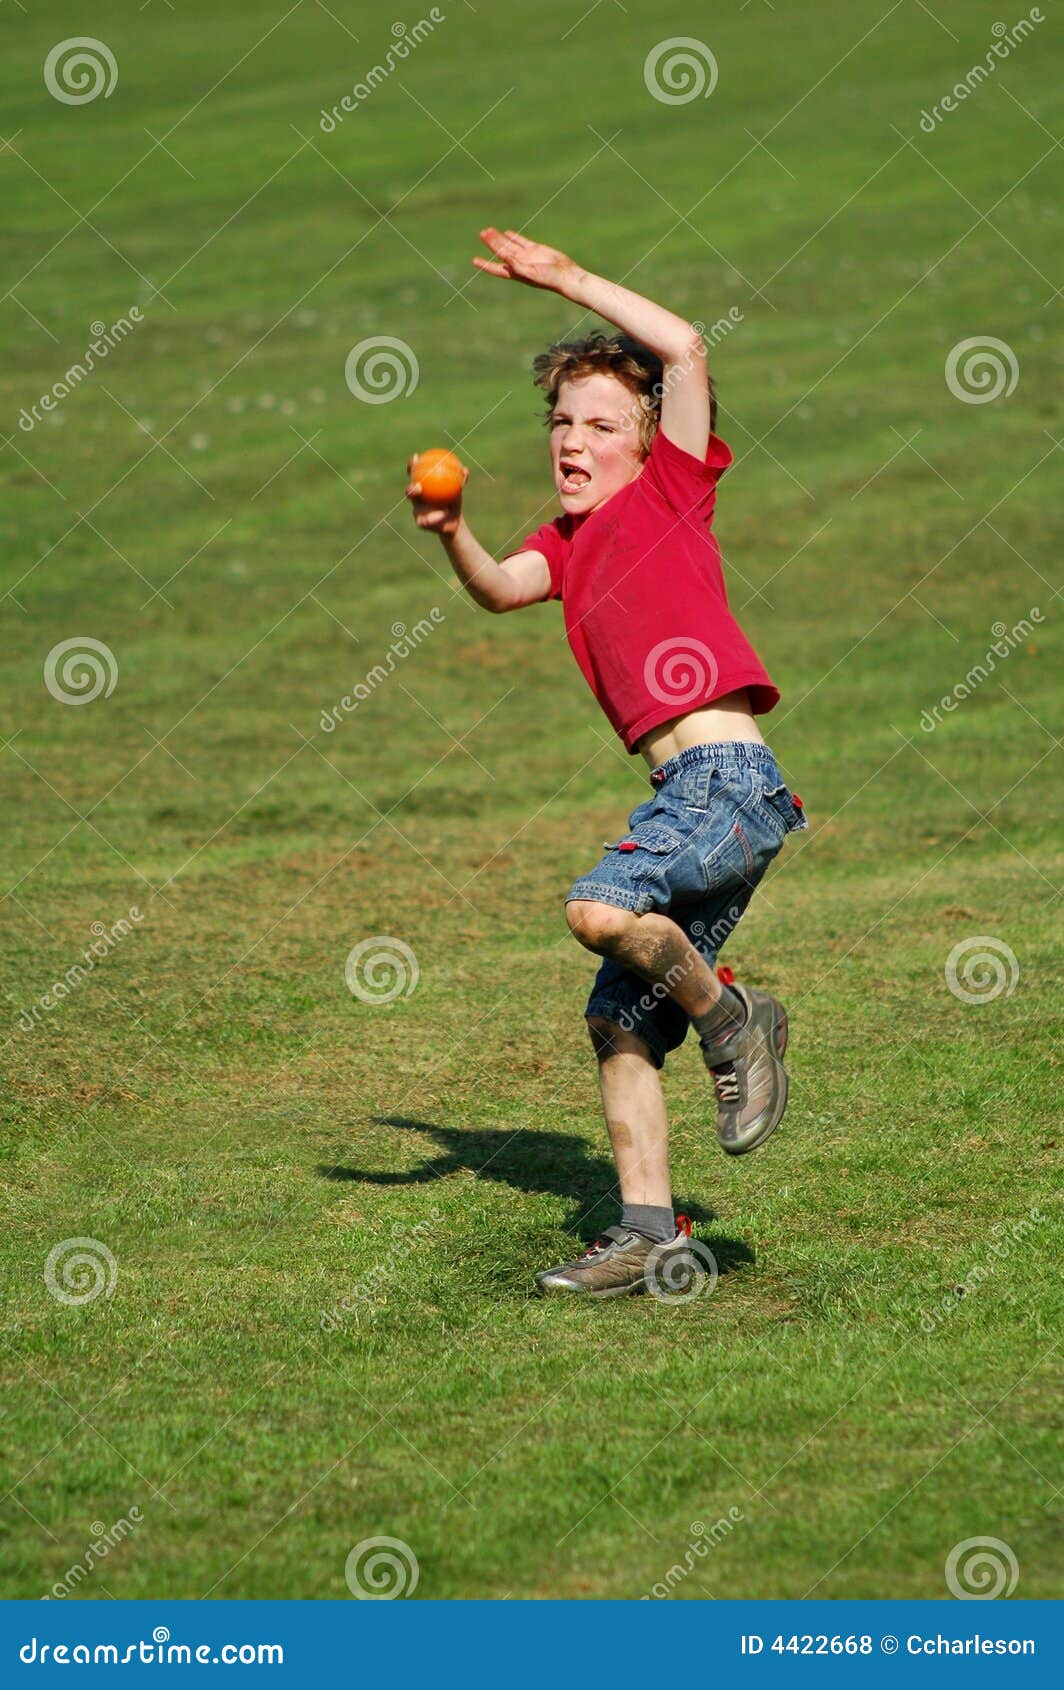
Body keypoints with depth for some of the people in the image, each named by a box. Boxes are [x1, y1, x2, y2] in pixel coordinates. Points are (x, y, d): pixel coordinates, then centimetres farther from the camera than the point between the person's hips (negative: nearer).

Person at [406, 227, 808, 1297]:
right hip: (686, 794, 8)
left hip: (727, 775, -8)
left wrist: (567, 279, -4)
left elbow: (685, 350, -10)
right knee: (619, 1024, 5)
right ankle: (650, 1236, 10)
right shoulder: (567, 540, 22)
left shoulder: (669, 490, 3)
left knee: (600, 910, -29)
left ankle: (732, 1020, -5)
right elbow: (499, 590, 3)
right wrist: (452, 535, -17)